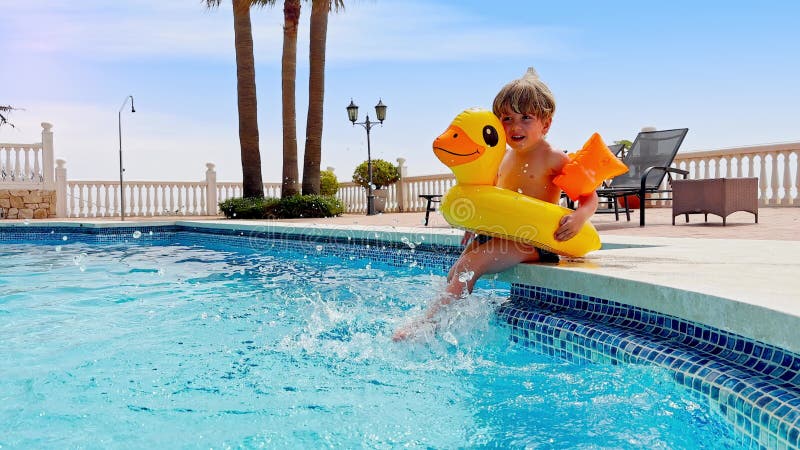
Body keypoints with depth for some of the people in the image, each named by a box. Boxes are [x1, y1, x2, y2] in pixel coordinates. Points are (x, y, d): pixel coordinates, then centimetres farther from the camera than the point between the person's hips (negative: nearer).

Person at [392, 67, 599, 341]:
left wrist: (580, 216, -30)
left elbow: (590, 196, -9)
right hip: (499, 234, 8)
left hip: (533, 243, -8)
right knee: (456, 273, -2)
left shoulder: (554, 159, -7)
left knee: (471, 264, -22)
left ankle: (426, 321, -20)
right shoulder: (503, 159, 13)